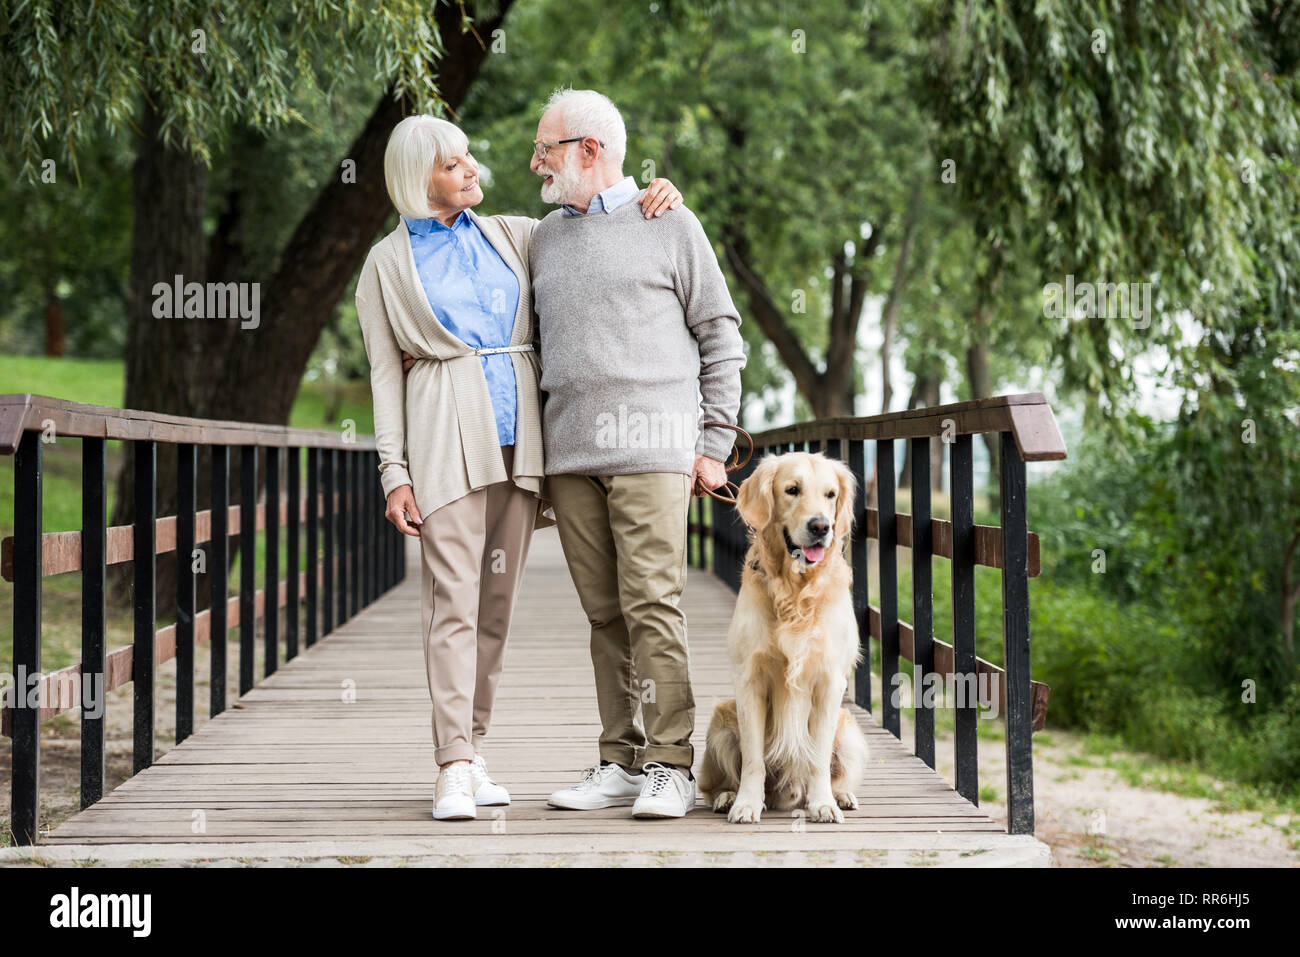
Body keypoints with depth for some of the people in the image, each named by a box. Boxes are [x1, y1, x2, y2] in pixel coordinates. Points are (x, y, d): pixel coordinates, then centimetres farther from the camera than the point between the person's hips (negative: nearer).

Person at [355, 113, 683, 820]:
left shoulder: (511, 235, 14)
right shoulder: (387, 264, 6)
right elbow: (385, 372, 4)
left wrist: (650, 197, -1)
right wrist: (394, 472, -4)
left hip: (520, 433, 4)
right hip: (446, 435, -4)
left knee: (497, 601, 5)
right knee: (453, 599, -11)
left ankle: (471, 748, 14)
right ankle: (454, 768, -12)